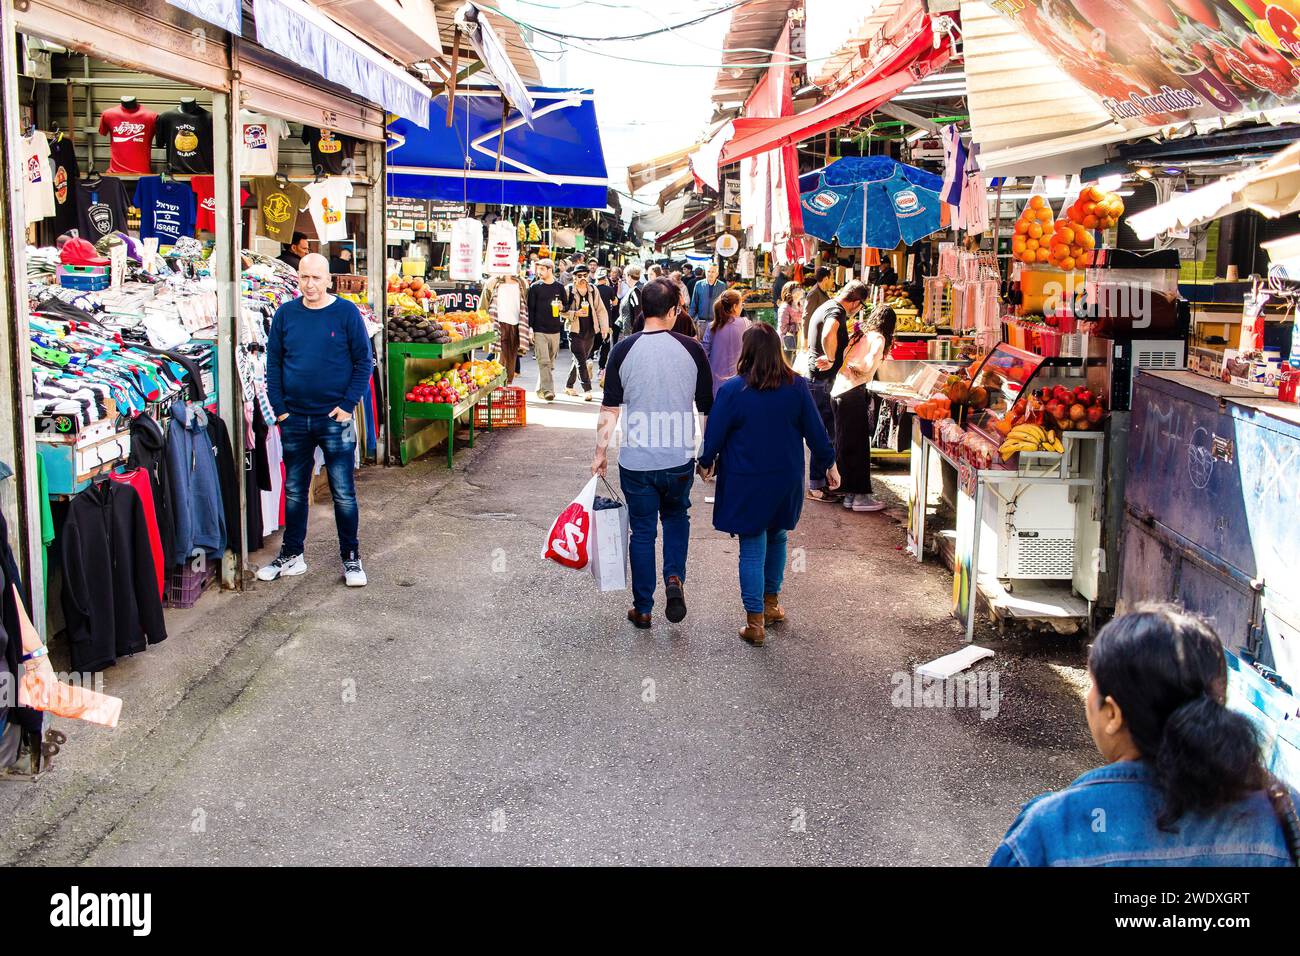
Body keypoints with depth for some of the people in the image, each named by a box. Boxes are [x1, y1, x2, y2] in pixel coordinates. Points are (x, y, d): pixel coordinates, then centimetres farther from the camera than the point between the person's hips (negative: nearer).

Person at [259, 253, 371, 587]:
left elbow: (364, 362, -2)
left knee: (343, 492, 1)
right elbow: (273, 362, 8)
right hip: (294, 420, 3)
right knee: (294, 491, 13)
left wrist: (347, 404, -10)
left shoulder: (346, 312, -4)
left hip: (335, 419, -3)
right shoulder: (285, 314, 4)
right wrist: (279, 407, 0)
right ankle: (292, 556, 25)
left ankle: (351, 558, 13)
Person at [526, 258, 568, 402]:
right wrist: (530, 328, -5)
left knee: (551, 362, 10)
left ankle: (541, 389, 23)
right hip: (539, 330, -3)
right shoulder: (535, 287, 4)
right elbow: (530, 308, 2)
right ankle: (548, 390, -18)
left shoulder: (560, 288, 9)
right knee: (544, 362, -13)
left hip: (555, 330, 3)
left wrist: (562, 307, -7)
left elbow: (567, 306, 17)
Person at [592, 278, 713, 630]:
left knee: (642, 531, 12)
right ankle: (674, 578, 3)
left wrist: (601, 452, 6)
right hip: (680, 458, 1)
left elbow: (609, 409, -4)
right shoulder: (691, 349, -5)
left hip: (636, 461, 0)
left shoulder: (624, 350, -6)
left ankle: (643, 609, 19)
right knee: (677, 517, 25)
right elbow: (707, 409, 1)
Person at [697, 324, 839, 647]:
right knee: (776, 538, 23)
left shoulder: (732, 390, -15)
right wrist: (829, 464, 14)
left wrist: (706, 463, 12)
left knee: (752, 550, 3)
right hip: (786, 480, 3)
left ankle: (755, 623, 5)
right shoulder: (797, 387, -6)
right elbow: (815, 431, 0)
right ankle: (771, 604, 35)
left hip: (746, 483, -3)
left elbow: (715, 434, -7)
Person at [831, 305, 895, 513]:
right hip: (854, 393, -8)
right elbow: (870, 363, -17)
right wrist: (855, 367, -4)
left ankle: (849, 494, 21)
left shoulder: (858, 334, 17)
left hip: (838, 391, 8)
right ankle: (859, 496, 1)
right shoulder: (878, 338, -5)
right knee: (858, 445, -2)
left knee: (844, 444, 13)